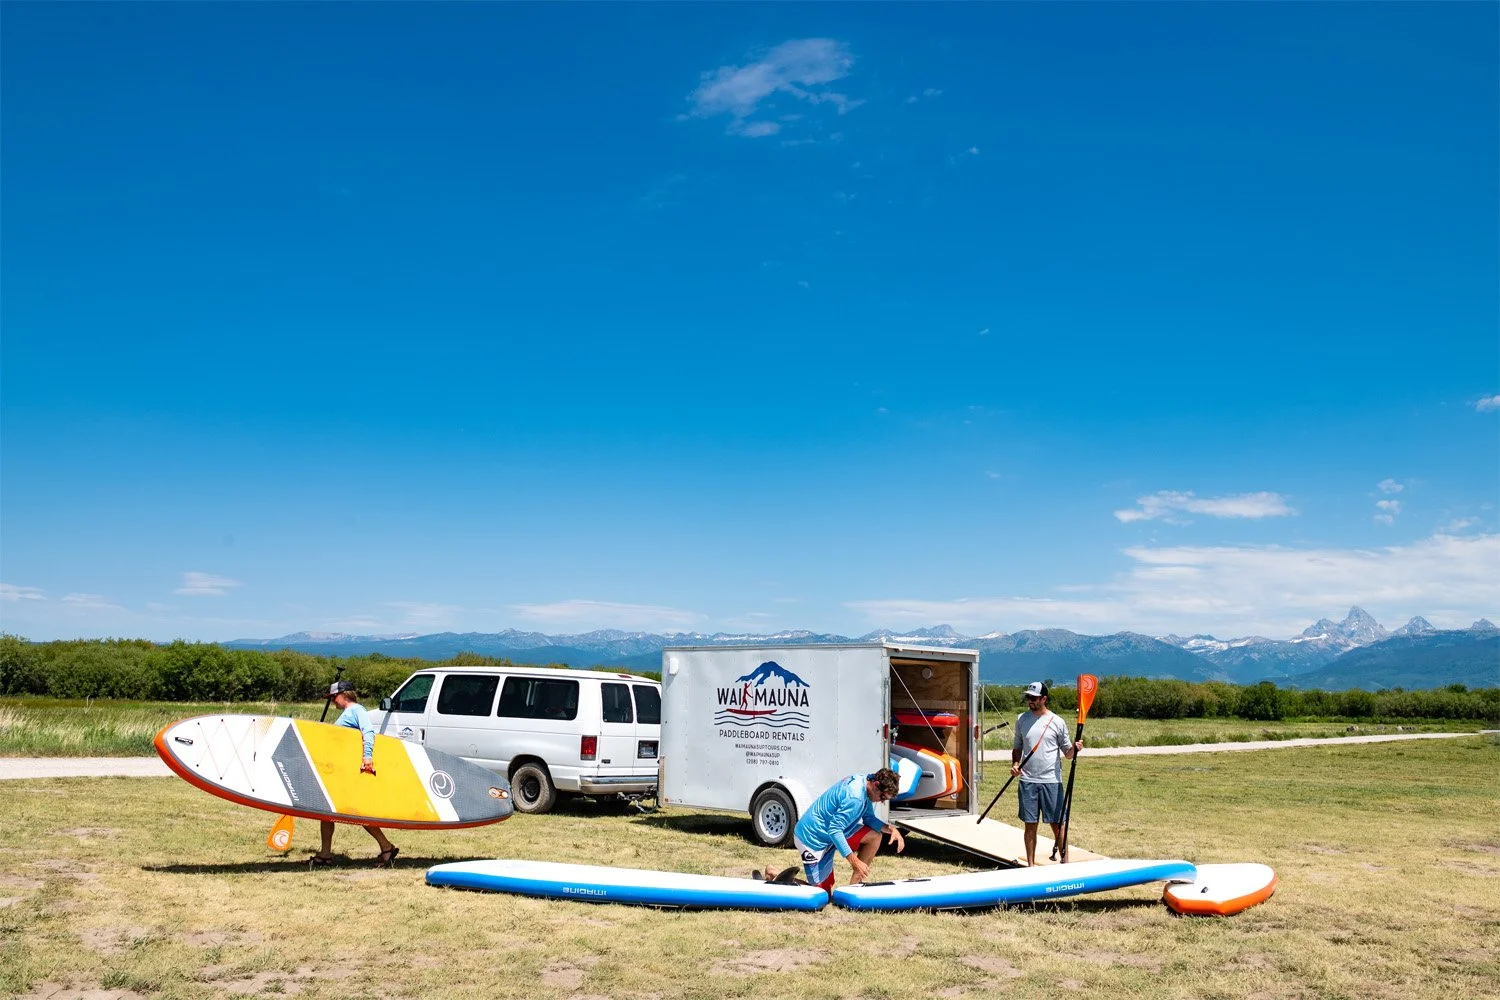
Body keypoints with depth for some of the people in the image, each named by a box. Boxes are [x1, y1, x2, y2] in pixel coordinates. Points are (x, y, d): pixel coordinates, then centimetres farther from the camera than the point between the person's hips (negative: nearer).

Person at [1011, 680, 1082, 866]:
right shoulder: (1021, 719, 7)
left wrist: (1074, 748, -18)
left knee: (1057, 824, 0)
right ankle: (1030, 865, 15)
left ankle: (1065, 862, 10)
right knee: (1030, 824, 6)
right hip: (1028, 781, 3)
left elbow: (1067, 753, 3)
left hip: (1051, 781, -3)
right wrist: (1015, 764, 0)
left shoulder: (1057, 722, -2)